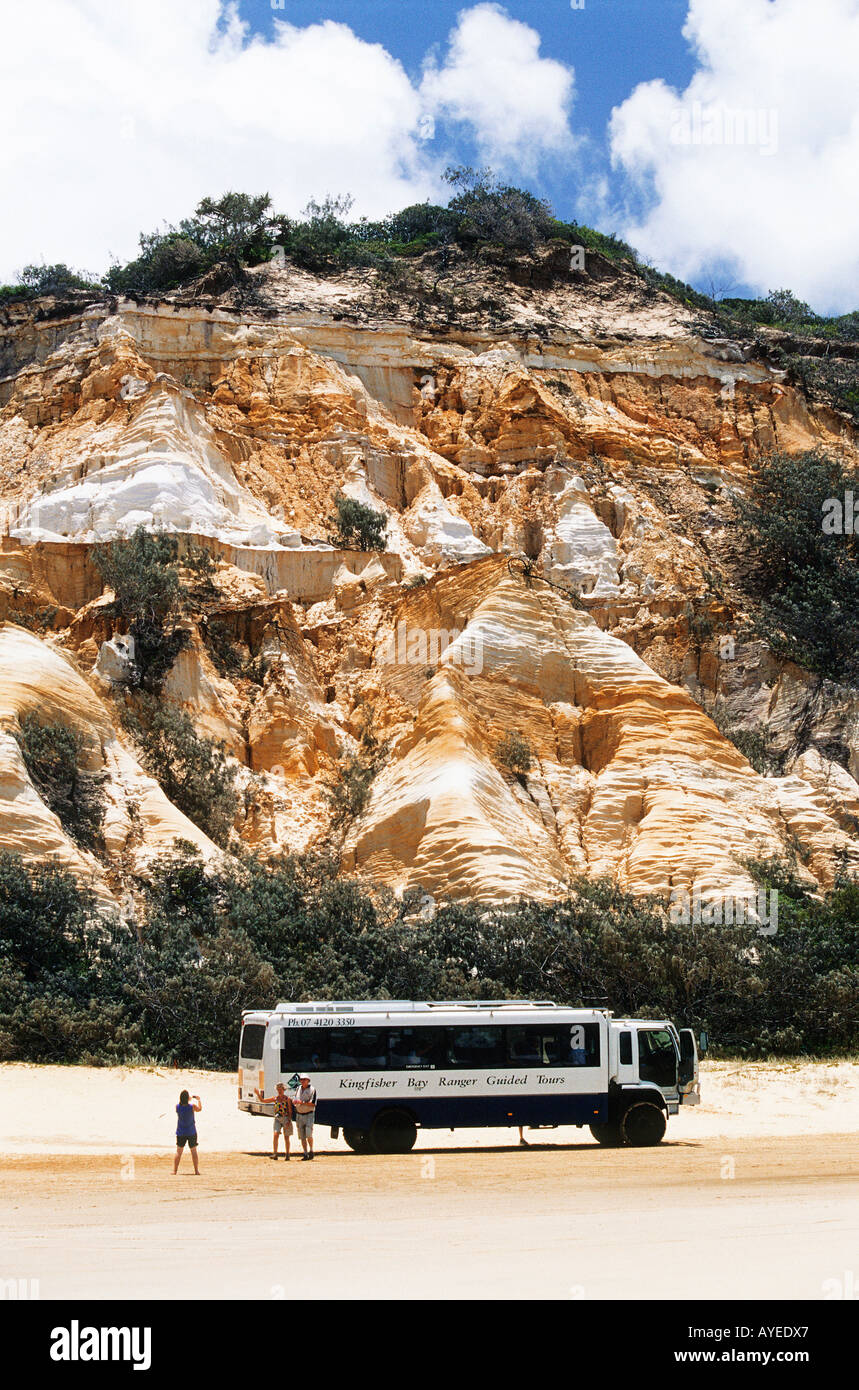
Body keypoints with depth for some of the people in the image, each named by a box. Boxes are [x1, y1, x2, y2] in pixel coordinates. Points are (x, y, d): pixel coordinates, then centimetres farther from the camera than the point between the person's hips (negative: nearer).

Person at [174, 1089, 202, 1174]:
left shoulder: (177, 1107, -12)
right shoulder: (192, 1107, -16)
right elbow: (199, 1109, 6)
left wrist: (189, 1100, 23)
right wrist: (198, 1100, 21)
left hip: (180, 1133, 1)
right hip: (191, 1133, -1)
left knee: (178, 1152, 10)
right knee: (193, 1151, 9)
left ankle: (175, 1170, 7)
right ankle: (196, 1171, 10)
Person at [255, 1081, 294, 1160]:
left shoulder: (287, 1099, -3)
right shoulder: (275, 1098, 7)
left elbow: (290, 1111, -4)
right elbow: (263, 1100, 10)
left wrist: (289, 1121, -13)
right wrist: (258, 1094, -6)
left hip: (286, 1119, -3)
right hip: (277, 1119, 3)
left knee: (286, 1138, 4)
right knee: (275, 1135, -16)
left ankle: (287, 1155, 16)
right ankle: (275, 1154, -18)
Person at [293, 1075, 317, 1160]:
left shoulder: (312, 1089, -6)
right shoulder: (298, 1089, 12)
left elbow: (313, 1103, -14)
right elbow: (296, 1101, 22)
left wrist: (302, 1102, -20)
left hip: (309, 1114, -5)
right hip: (299, 1114, 5)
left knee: (309, 1134, -14)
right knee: (302, 1136, 2)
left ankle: (311, 1151, 4)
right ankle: (305, 1154, 6)